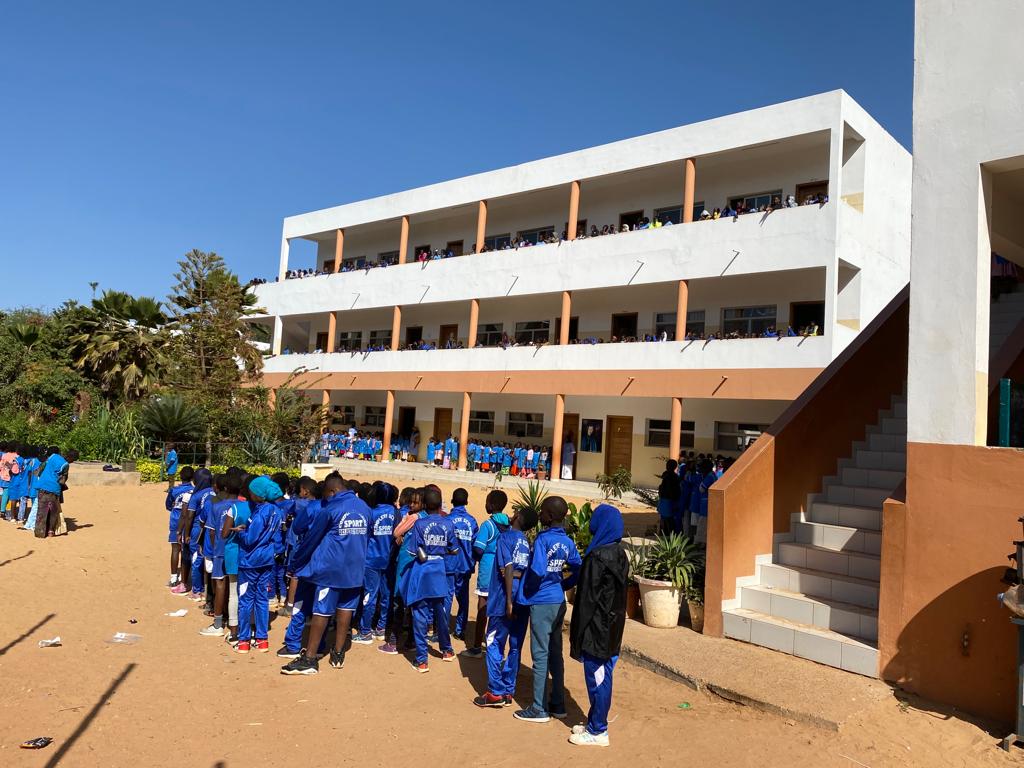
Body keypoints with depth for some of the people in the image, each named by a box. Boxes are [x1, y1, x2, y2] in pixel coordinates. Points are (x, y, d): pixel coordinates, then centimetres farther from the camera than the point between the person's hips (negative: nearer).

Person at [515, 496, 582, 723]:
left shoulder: (543, 539, -17)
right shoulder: (568, 542, 4)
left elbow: (538, 571, -26)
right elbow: (578, 570, 8)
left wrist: (527, 590, -8)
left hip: (541, 602, -7)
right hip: (559, 601, 7)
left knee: (540, 655, 1)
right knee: (555, 653, 15)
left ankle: (539, 709, 10)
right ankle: (558, 704, 24)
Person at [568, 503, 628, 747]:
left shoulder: (597, 557, -22)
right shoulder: (619, 554, 5)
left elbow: (587, 599, -18)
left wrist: (577, 636, -11)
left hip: (597, 629, -8)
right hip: (613, 627, 8)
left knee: (597, 678, 4)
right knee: (602, 677, 17)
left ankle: (597, 731, 15)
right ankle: (595, 722, 30)